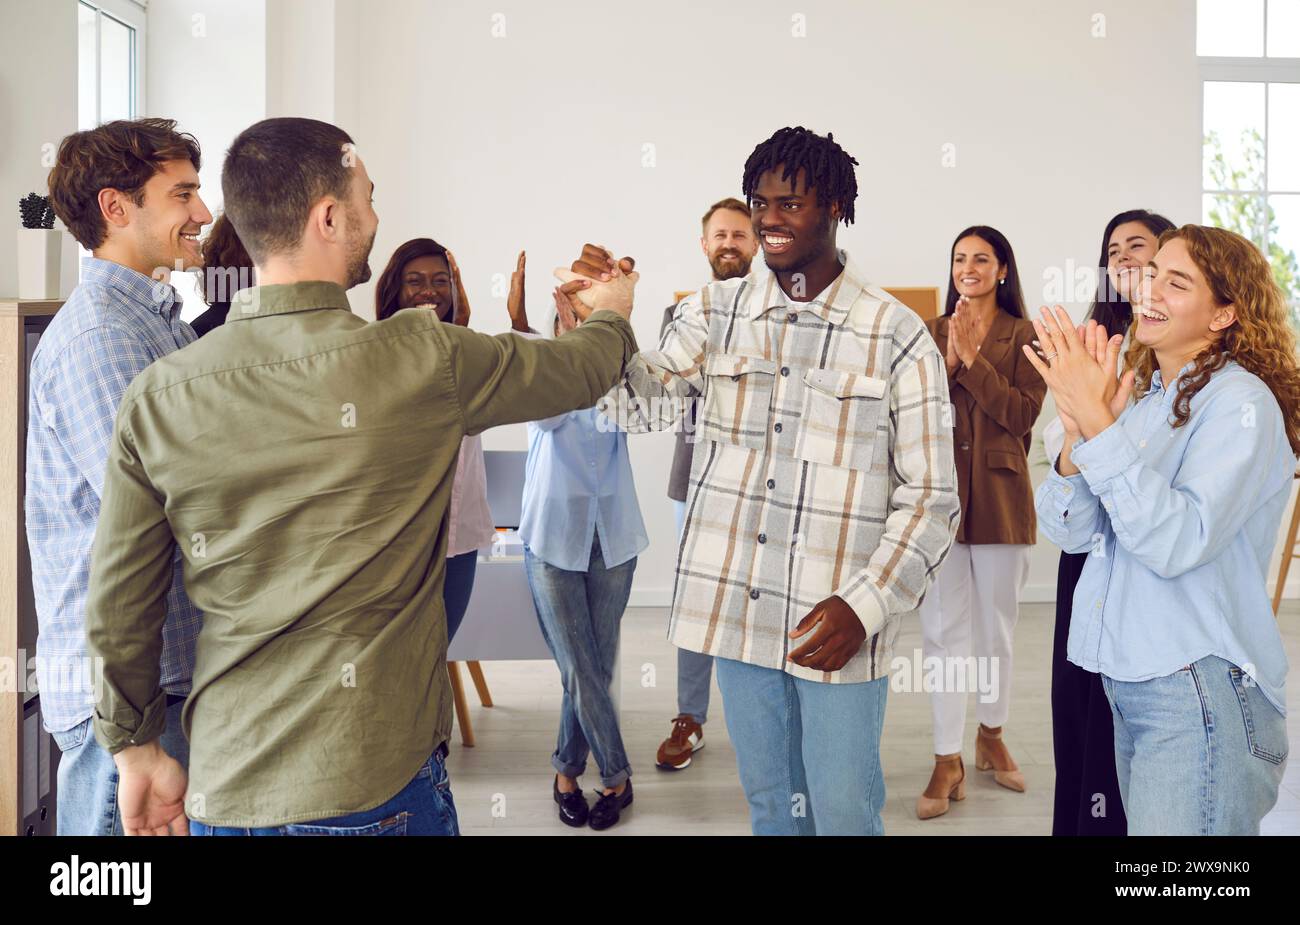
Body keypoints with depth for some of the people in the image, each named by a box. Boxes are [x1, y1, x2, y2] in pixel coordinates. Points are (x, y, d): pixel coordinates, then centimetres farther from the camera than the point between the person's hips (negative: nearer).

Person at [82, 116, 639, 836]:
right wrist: (615, 316, 28)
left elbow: (116, 608, 1)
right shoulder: (423, 360, -14)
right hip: (376, 782, -4)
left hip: (223, 789, 4)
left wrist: (136, 748, 16)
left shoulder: (154, 396, -5)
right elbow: (576, 372, 5)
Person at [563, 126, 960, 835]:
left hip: (837, 621, -3)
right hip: (737, 609, 3)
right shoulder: (715, 312, 4)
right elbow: (638, 403, -4)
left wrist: (865, 605, -16)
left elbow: (930, 494, -6)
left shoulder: (896, 335, -6)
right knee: (768, 802, 19)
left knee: (844, 814, 9)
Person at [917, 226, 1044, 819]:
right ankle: (948, 762, 7)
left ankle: (992, 736, 31)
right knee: (943, 627, 0)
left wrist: (972, 358, -15)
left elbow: (1023, 415, -10)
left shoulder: (1024, 336, 2)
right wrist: (949, 358, -14)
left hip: (999, 494, -1)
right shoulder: (932, 333, 8)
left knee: (997, 624, 11)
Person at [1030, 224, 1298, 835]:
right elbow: (1070, 534, 2)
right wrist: (1078, 431, -15)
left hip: (1201, 690, -7)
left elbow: (1177, 542, -25)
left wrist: (1097, 421, -25)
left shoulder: (1241, 401, -12)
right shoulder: (1140, 398, 10)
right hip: (1131, 683, 7)